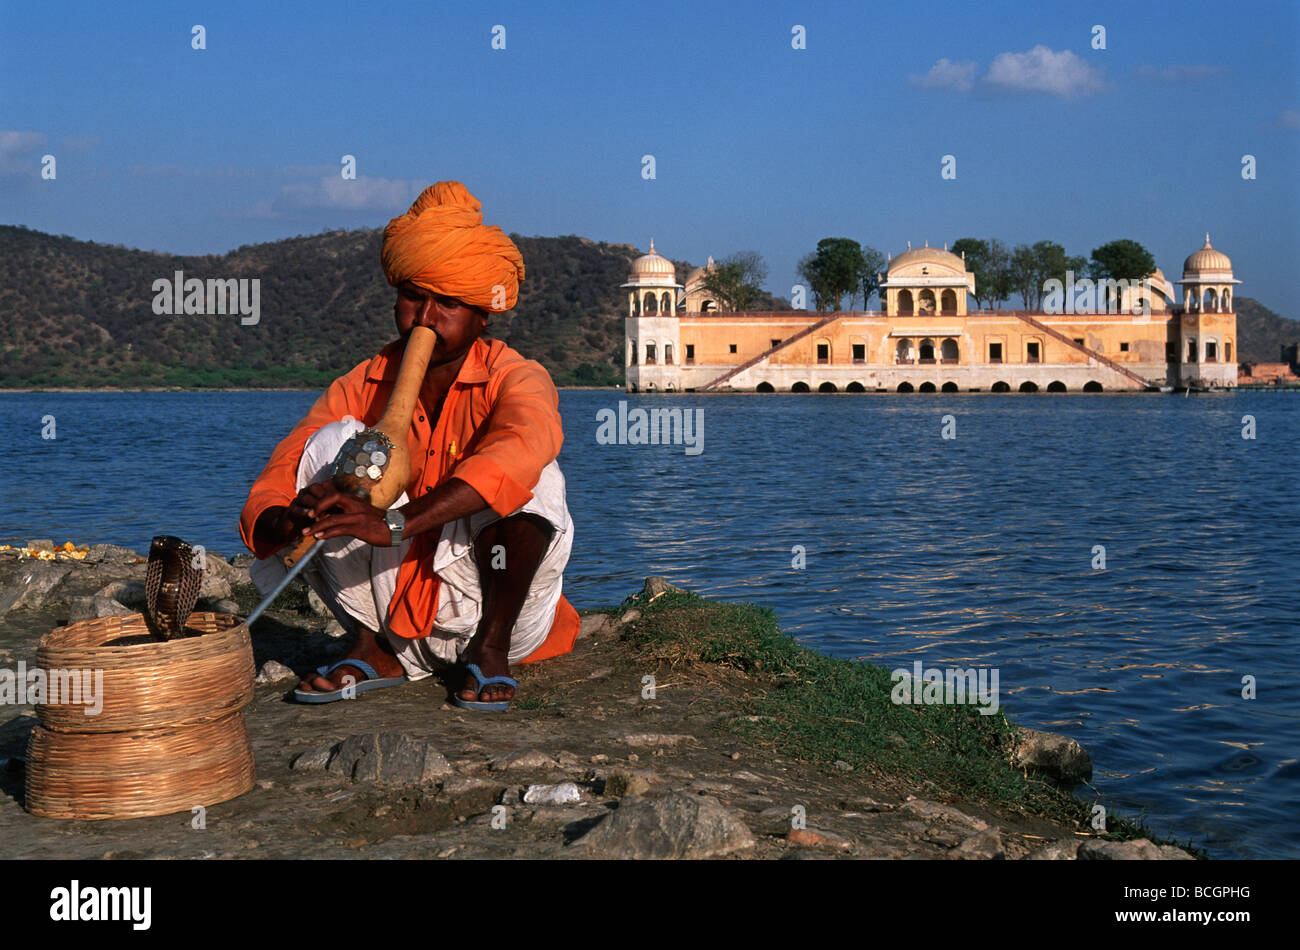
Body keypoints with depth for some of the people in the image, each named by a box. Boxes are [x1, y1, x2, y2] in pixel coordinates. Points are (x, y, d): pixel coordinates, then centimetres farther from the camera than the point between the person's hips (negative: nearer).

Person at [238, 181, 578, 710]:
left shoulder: (516, 379, -12)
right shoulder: (360, 389, -2)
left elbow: (519, 451, -38)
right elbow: (272, 488, -11)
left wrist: (395, 523, -50)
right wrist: (285, 524, -38)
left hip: (485, 602, -2)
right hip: (389, 607, 2)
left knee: (535, 475, -26)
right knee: (337, 444, -16)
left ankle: (491, 648, -12)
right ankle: (375, 650, -10)